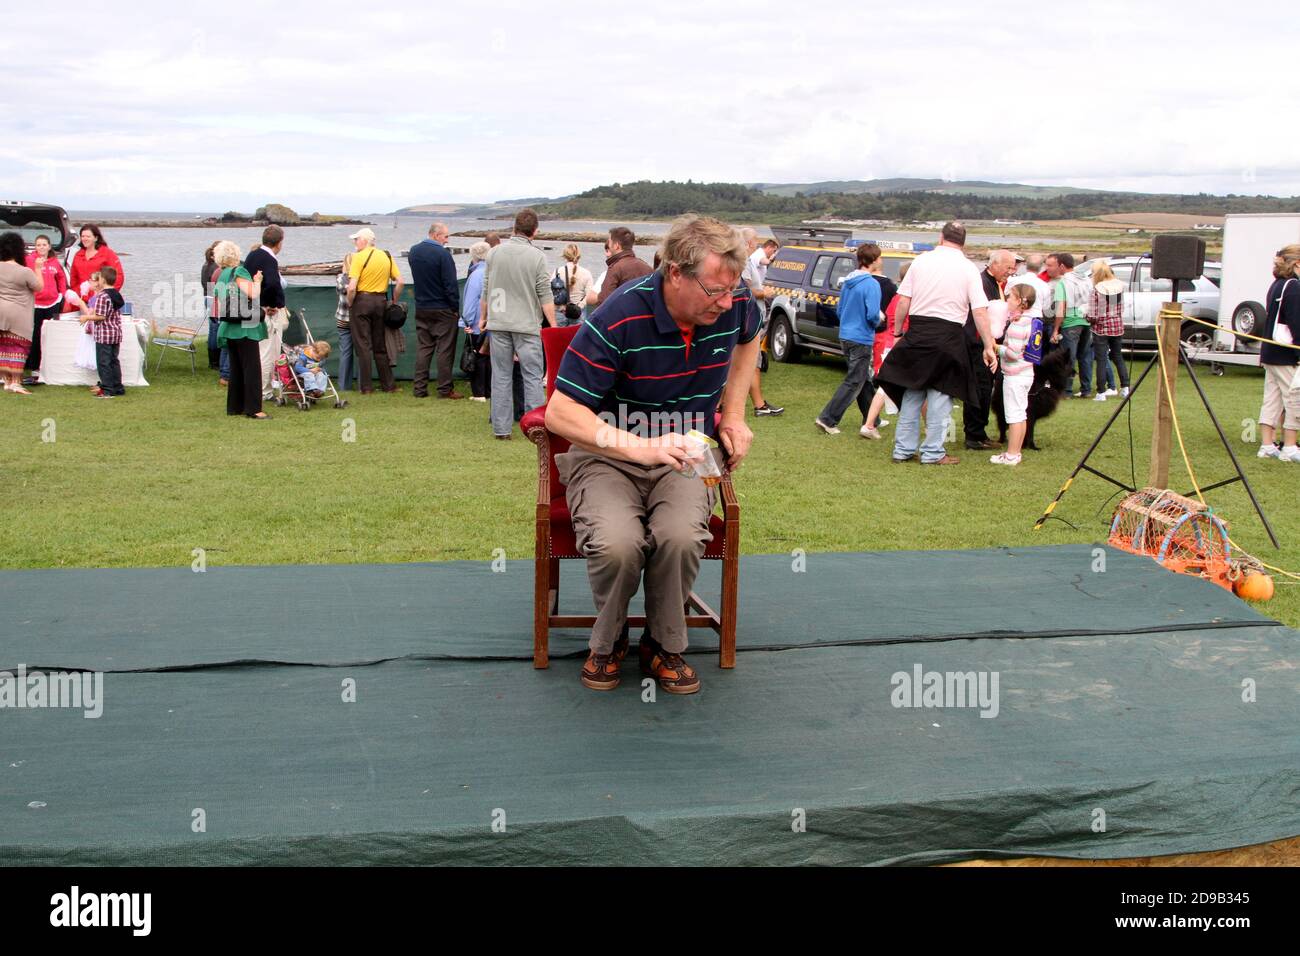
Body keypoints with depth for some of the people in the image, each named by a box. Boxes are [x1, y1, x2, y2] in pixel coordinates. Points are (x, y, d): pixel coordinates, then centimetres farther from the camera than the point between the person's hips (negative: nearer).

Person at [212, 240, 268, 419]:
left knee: (236, 368, 14)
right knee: (252, 368, -5)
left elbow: (217, 304, 17)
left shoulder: (221, 277, 12)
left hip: (229, 329, 8)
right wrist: (257, 281, -7)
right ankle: (253, 408, -7)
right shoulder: (239, 273, -12)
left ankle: (234, 406, 16)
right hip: (245, 328, -8)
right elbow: (253, 294, -25)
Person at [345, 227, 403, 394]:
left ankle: (366, 386, 2)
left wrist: (349, 303, -3)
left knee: (363, 345, 2)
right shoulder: (386, 256, 7)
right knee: (380, 345, 13)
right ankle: (388, 384, 14)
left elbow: (352, 287, -18)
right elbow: (400, 281, 5)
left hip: (362, 300, -5)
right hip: (381, 301, 5)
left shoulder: (359, 257, -11)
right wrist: (394, 302, 13)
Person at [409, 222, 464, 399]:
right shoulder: (442, 254, -17)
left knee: (423, 347, 11)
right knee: (445, 349, 0)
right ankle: (445, 389, 1)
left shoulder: (413, 251, 7)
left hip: (421, 309, 7)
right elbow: (450, 284, -16)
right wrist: (455, 306, -9)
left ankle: (419, 388, 10)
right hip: (442, 310, -7)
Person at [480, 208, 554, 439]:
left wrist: (483, 317, 23)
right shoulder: (537, 256, -7)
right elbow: (545, 296, -7)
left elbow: (485, 291, 10)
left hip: (498, 324, 3)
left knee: (501, 377, 7)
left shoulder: (494, 253, 3)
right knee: (533, 377, 1)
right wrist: (553, 325, 0)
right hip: (527, 325, -3)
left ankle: (501, 429, 10)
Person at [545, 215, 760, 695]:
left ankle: (664, 645, -2)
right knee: (618, 543, -34)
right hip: (606, 455, -3)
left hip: (684, 458, 3)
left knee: (681, 537, -32)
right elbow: (560, 413, -22)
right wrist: (641, 447, -34)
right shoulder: (616, 321, -22)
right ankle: (608, 642, 0)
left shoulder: (736, 305, -6)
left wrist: (734, 415, 11)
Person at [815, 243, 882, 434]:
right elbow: (872, 314, -23)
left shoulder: (847, 282, 8)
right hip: (862, 339, -8)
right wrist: (878, 320, -2)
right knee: (854, 382, -2)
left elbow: (839, 310, 15)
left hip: (846, 337, 9)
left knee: (864, 380, 19)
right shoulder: (871, 284, -17)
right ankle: (827, 420, -6)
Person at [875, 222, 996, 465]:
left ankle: (903, 448, 17)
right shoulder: (968, 268, -2)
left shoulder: (921, 260, 4)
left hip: (917, 331, 3)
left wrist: (897, 331, 11)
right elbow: (980, 311, -7)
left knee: (912, 392, 12)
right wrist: (989, 347, -4)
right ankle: (933, 452, 7)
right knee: (941, 393, 5)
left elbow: (903, 301, 1)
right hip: (948, 334, -3)